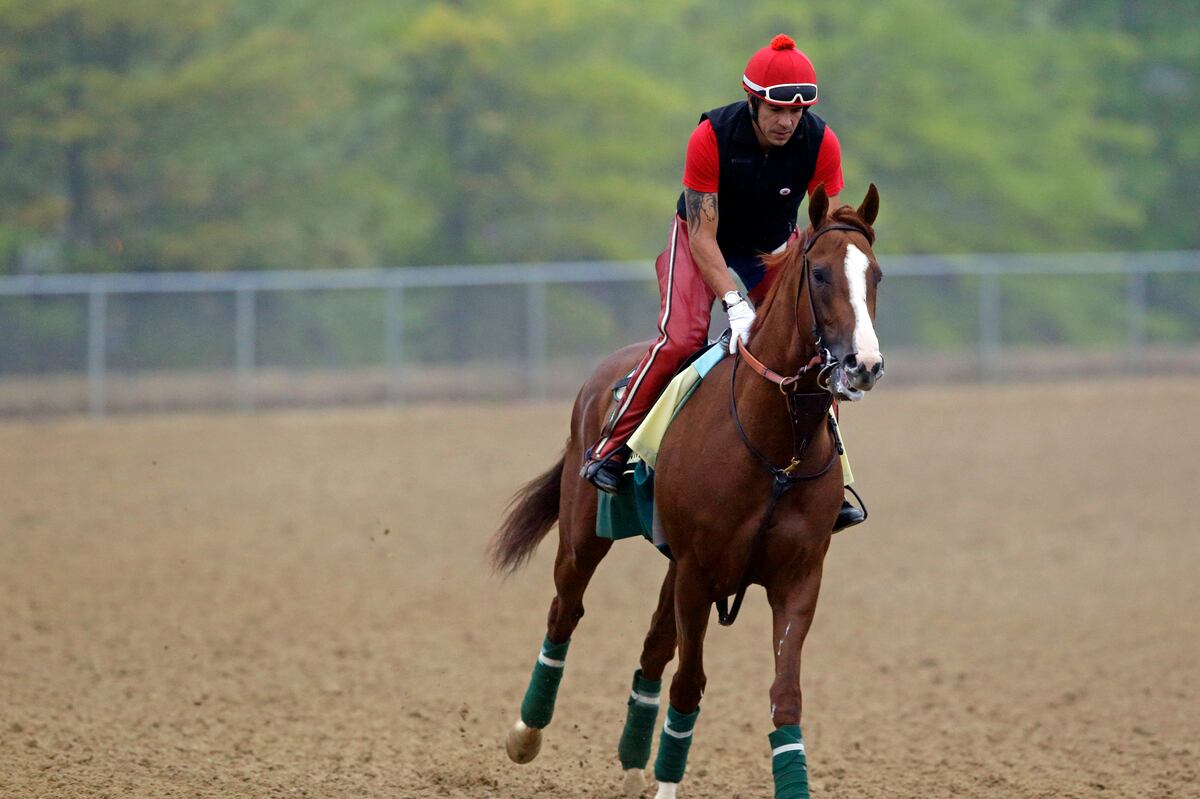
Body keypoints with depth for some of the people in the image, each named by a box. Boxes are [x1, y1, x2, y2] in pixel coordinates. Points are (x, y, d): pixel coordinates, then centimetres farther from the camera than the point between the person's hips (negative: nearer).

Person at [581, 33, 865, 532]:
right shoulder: (711, 136, -31)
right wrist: (735, 303, -39)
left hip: (776, 247, 3)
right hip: (703, 240, -3)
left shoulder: (821, 143, -24)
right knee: (682, 336, -26)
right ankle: (609, 449, -13)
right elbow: (703, 236, -29)